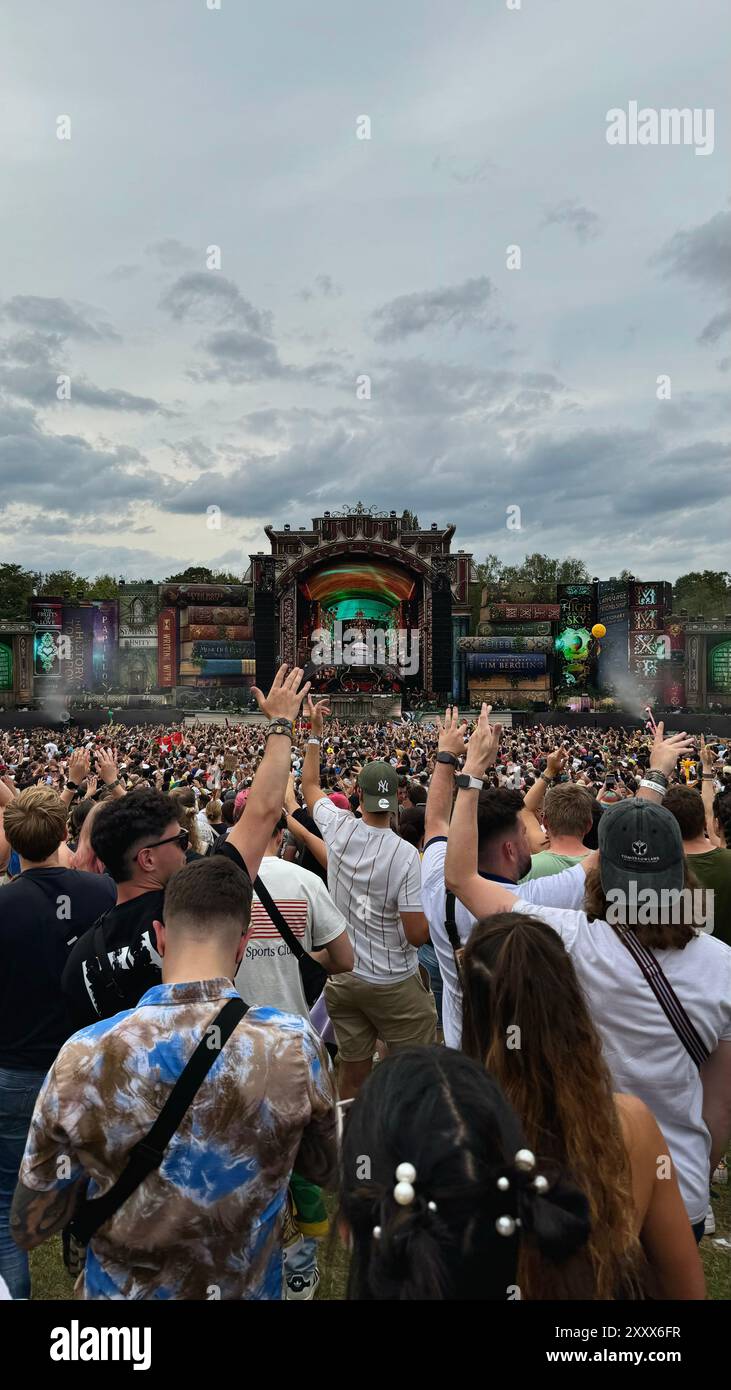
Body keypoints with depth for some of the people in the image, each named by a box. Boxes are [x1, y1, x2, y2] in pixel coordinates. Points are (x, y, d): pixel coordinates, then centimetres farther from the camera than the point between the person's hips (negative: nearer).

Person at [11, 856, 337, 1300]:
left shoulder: (82, 1056, -25)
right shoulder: (294, 1045, -26)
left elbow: (28, 1229, -11)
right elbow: (324, 1172, -6)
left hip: (121, 1289, 1)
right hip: (248, 1289, 0)